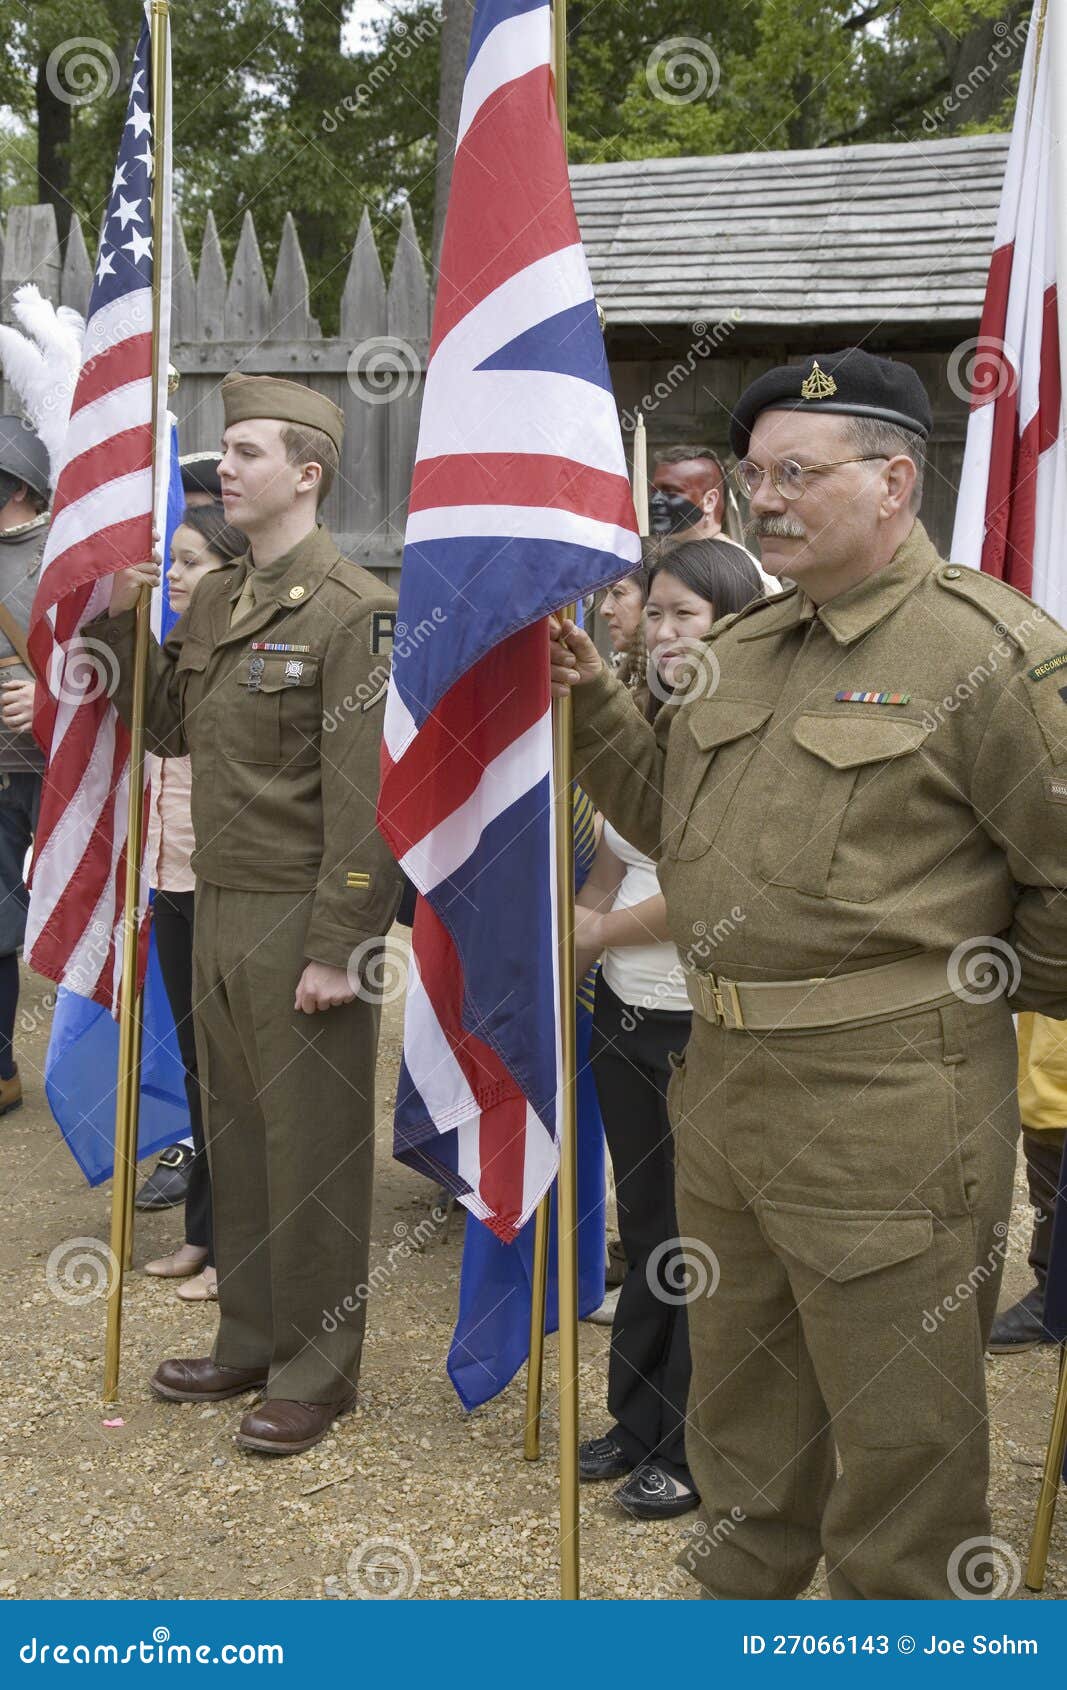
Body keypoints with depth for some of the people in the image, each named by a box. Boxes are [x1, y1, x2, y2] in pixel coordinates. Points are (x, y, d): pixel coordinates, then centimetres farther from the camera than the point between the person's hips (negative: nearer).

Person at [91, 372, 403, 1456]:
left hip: (302, 920, -8)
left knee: (313, 1146, 3)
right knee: (234, 1132, 16)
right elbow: (169, 726, 21)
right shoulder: (213, 602, 13)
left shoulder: (351, 608, -12)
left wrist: (339, 947, -18)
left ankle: (320, 1369, 17)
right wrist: (119, 623, 8)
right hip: (218, 909, 8)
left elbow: (364, 794, -16)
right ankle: (251, 1340, 31)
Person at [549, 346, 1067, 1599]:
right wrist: (590, 702, 6)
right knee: (741, 1391, 24)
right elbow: (668, 811, 19)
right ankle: (740, 1586, 43)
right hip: (722, 1076, 8)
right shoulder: (743, 646, 11)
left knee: (897, 1421, 7)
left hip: (885, 1103, -8)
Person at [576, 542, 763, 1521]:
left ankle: (693, 1452, 19)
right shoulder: (650, 729, 10)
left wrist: (602, 931, -10)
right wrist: (575, 934, -2)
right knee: (645, 1224, 18)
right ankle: (638, 1422, 33)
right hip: (628, 1014, 8)